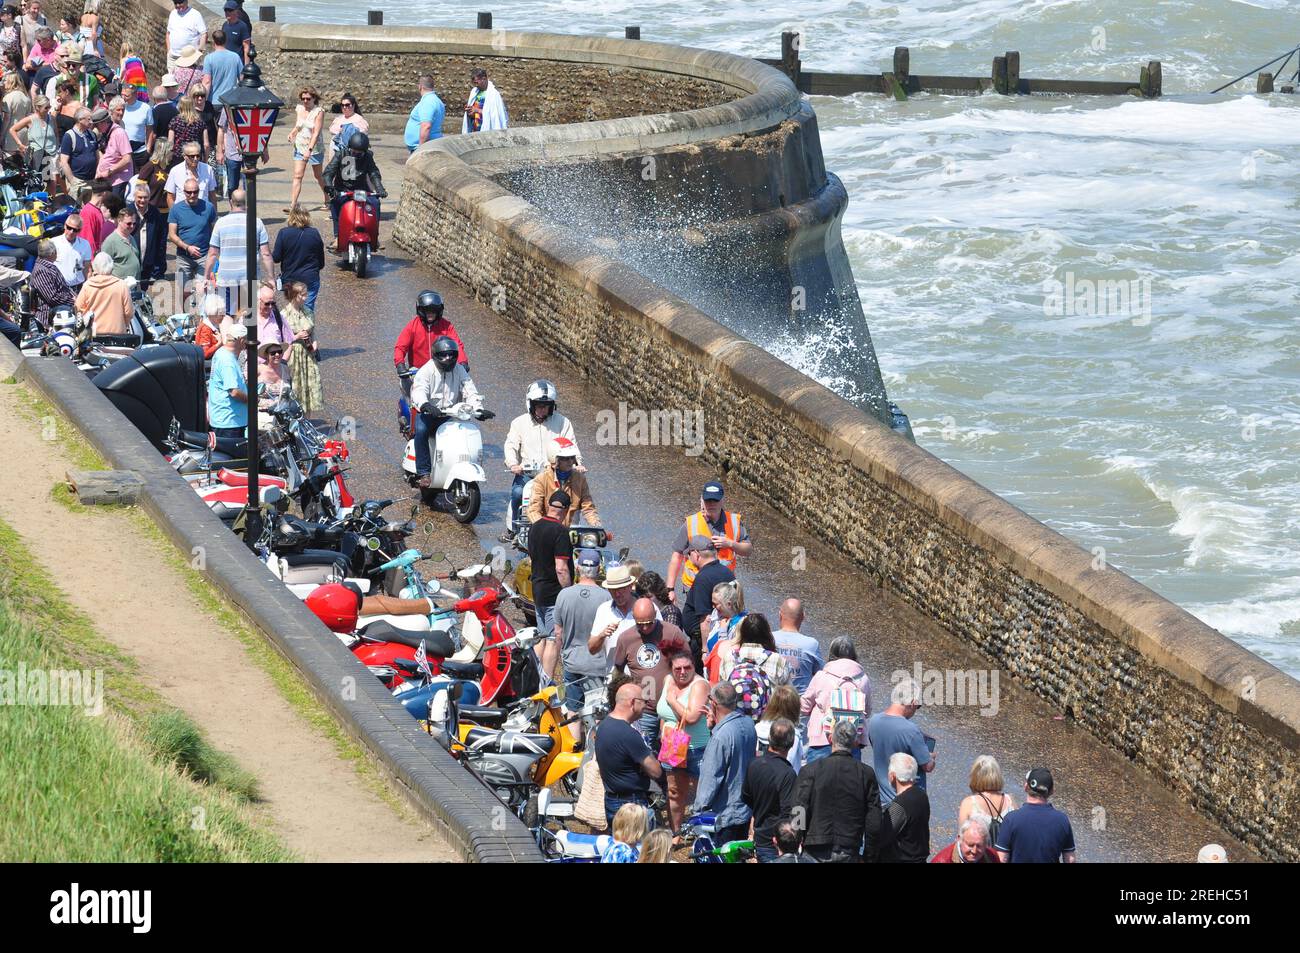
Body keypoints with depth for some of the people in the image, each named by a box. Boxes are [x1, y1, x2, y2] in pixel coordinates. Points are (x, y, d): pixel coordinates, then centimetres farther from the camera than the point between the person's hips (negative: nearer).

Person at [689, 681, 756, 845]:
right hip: (745, 810, 8)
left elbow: (711, 778, -21)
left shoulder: (721, 736, -25)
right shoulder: (748, 723, 0)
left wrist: (698, 809, -10)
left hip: (724, 815, -8)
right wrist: (714, 728, 3)